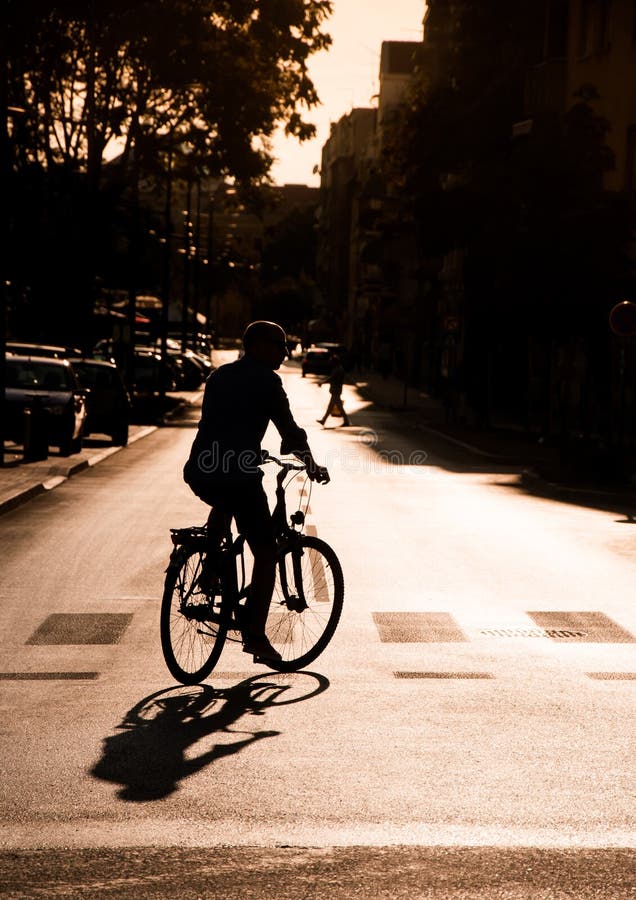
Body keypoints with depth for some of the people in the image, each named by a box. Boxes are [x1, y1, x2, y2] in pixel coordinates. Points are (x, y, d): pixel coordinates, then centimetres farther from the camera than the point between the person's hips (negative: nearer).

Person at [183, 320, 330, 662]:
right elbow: (290, 430, -3)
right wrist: (312, 465, 12)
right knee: (265, 554, 5)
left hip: (199, 473, 7)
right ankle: (255, 635, 1)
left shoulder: (219, 375, 19)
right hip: (238, 477, -7)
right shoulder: (266, 380, -3)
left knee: (224, 503, 41)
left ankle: (210, 569, 26)